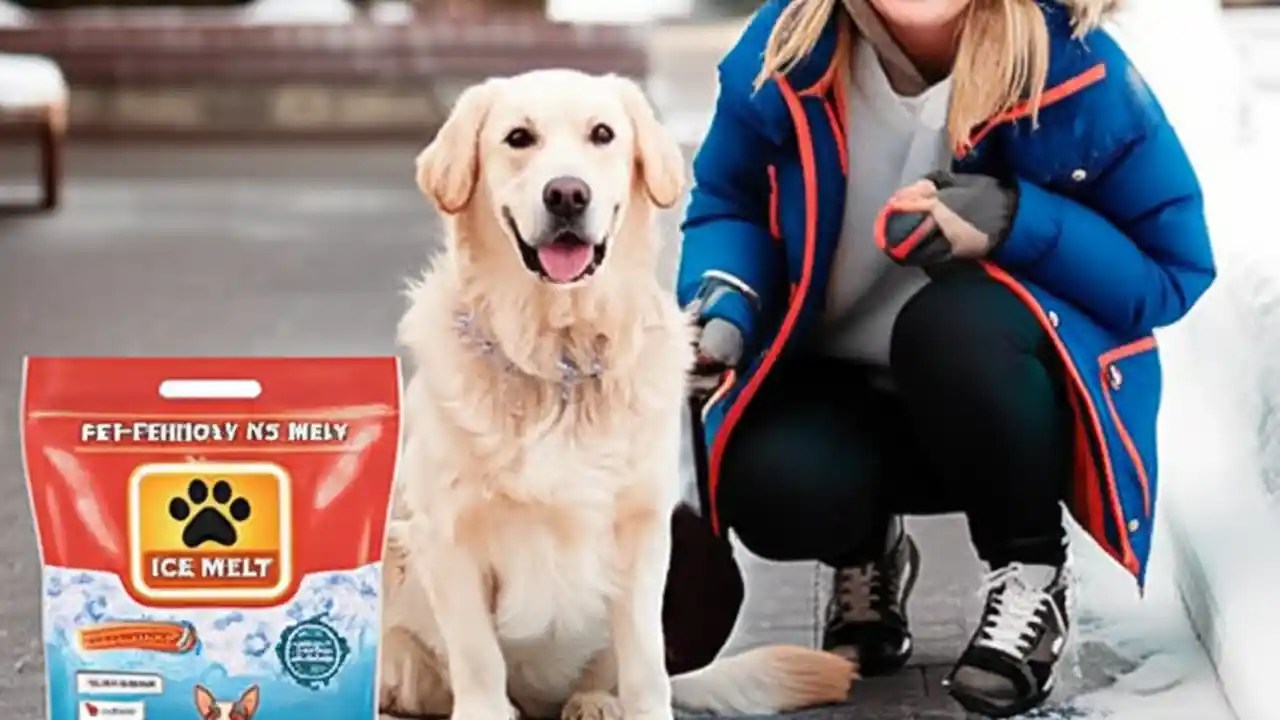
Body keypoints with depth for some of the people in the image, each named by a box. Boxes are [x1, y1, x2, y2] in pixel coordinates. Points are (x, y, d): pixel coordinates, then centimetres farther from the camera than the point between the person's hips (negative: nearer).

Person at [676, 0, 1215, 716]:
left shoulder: (1078, 72, -22)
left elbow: (1175, 268, -14)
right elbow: (729, 204, 2)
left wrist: (1018, 220, -31)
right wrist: (721, 311, -20)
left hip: (1016, 397, -2)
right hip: (843, 386, 2)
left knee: (950, 324, -38)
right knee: (771, 489, -31)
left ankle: (1031, 569, -7)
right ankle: (867, 551, 11)